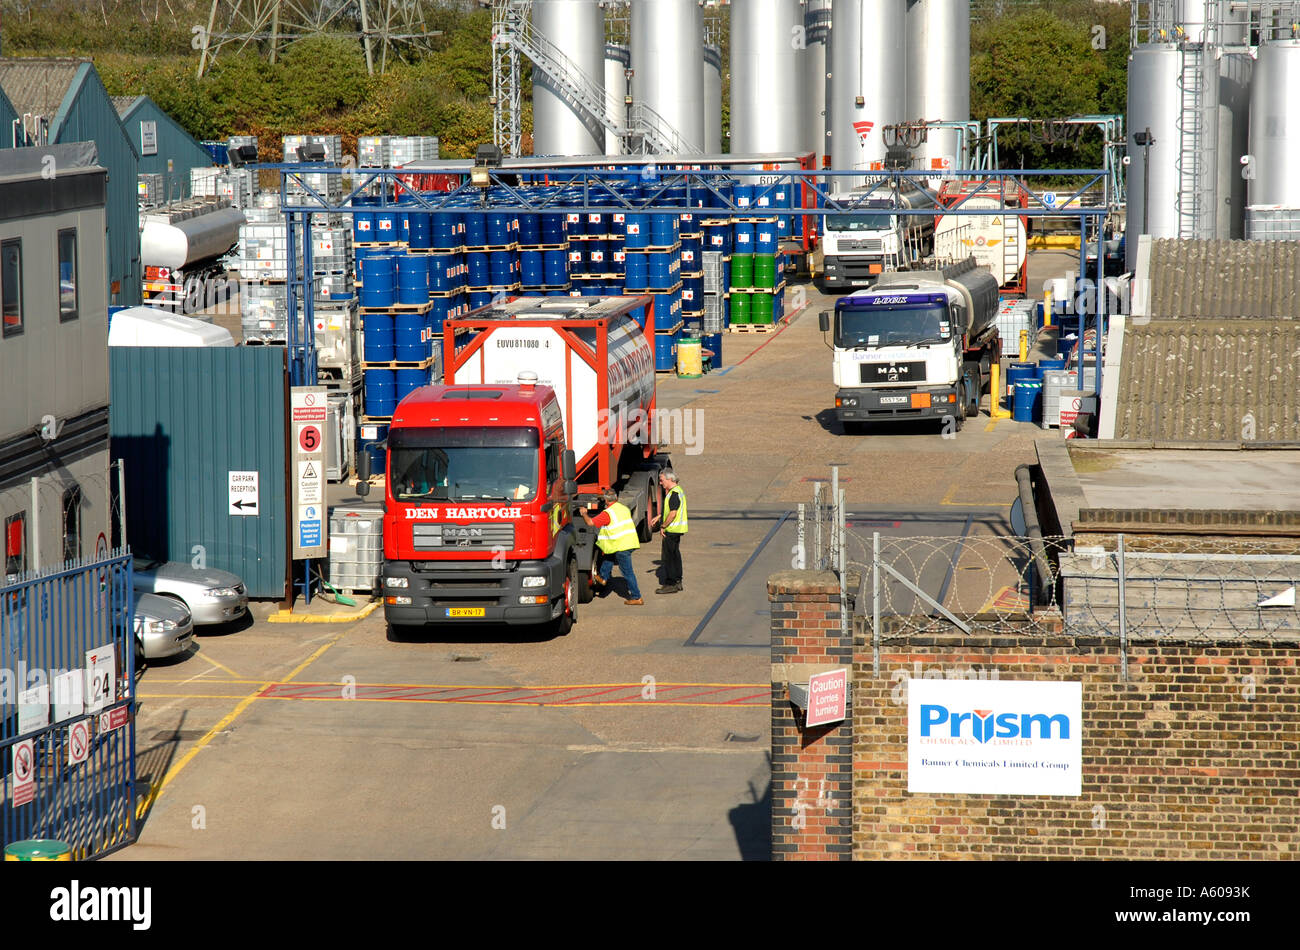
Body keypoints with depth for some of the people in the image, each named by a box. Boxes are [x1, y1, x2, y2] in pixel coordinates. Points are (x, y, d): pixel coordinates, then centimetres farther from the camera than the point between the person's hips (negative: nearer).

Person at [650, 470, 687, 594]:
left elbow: (673, 513, -24)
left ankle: (670, 584, -2)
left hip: (672, 529, -10)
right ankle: (677, 581, 23)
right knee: (675, 554, 16)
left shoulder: (674, 493, -19)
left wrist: (663, 527, -16)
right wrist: (658, 517, 22)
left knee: (668, 556, -5)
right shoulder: (678, 490, 13)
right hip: (678, 529, 10)